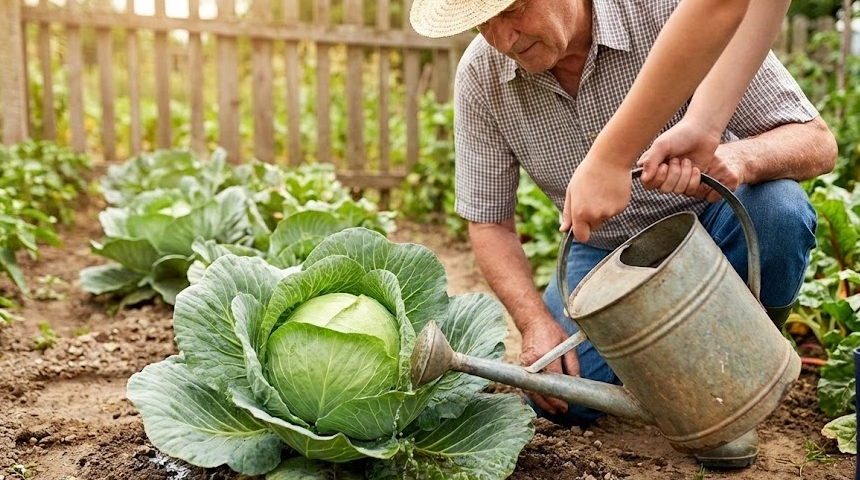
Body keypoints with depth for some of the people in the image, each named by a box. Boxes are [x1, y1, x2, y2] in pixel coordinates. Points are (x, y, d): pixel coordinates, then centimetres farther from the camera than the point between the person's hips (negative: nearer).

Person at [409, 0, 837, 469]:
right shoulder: (480, 77, -16)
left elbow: (817, 141, -22)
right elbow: (489, 221, -6)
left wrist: (738, 157, -45)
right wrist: (537, 321, -20)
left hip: (707, 225, -1)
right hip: (604, 251, 2)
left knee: (778, 210, -33)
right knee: (558, 398, -17)